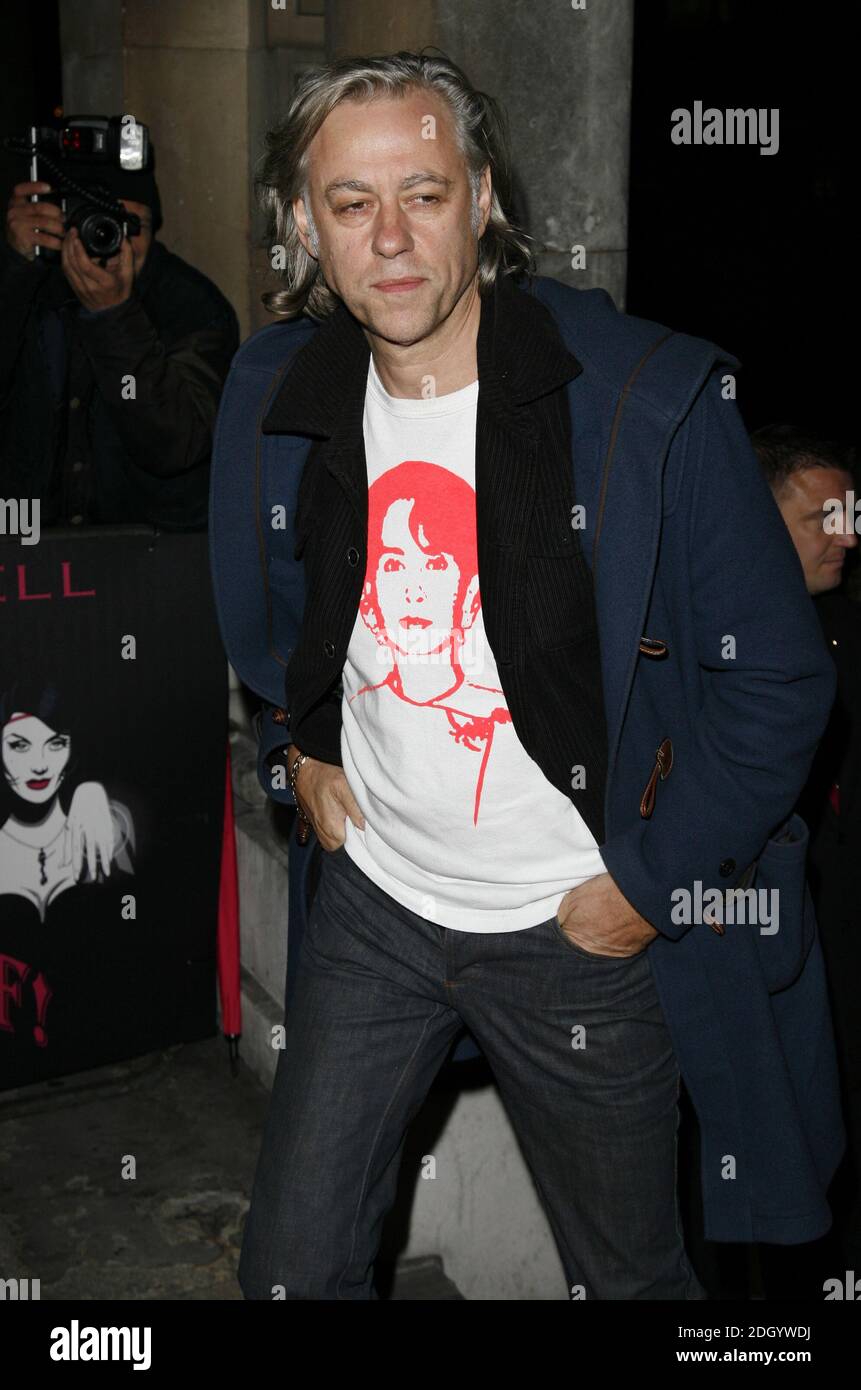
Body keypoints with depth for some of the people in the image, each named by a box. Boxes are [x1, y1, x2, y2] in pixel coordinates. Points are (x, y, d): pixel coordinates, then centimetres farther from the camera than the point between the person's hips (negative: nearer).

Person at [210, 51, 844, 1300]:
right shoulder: (277, 390, -3)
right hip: (373, 897, 4)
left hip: (581, 929, -3)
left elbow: (777, 674, -13)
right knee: (291, 1267, 13)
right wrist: (298, 744, 8)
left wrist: (649, 881, -12)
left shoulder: (648, 396, -19)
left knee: (630, 1278, 17)